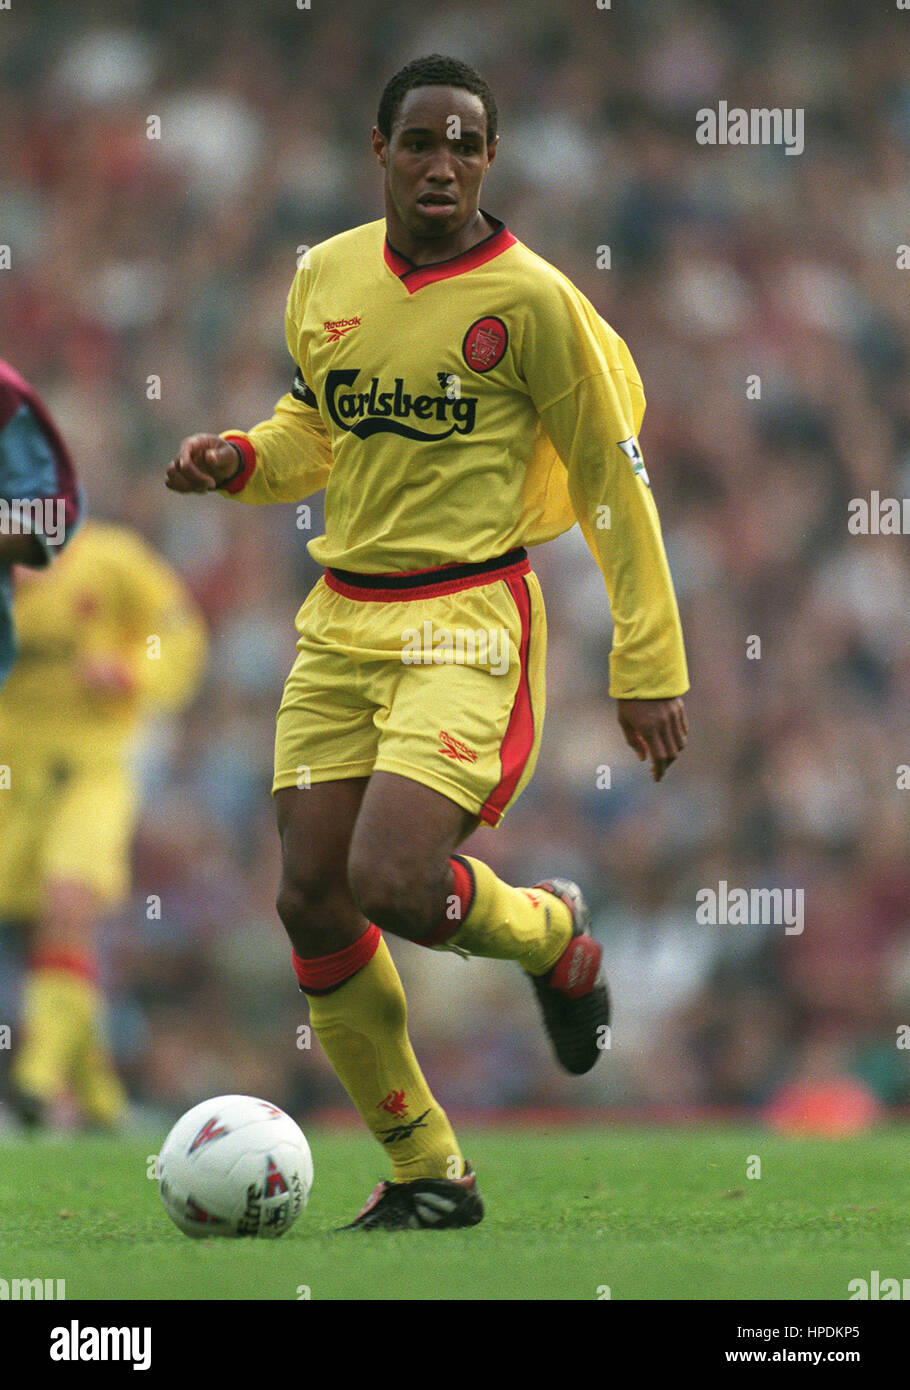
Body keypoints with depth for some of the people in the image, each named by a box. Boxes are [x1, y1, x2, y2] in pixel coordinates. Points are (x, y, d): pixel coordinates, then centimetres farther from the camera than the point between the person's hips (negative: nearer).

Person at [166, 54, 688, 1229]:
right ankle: (425, 1172, 14)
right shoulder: (325, 278, 7)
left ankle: (552, 934, 14)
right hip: (342, 618, 6)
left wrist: (650, 667, -4)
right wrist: (239, 461, 2)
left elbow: (612, 481, -3)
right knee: (311, 901, -1)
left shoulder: (529, 299, -9)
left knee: (390, 881, -22)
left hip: (465, 622, -6)